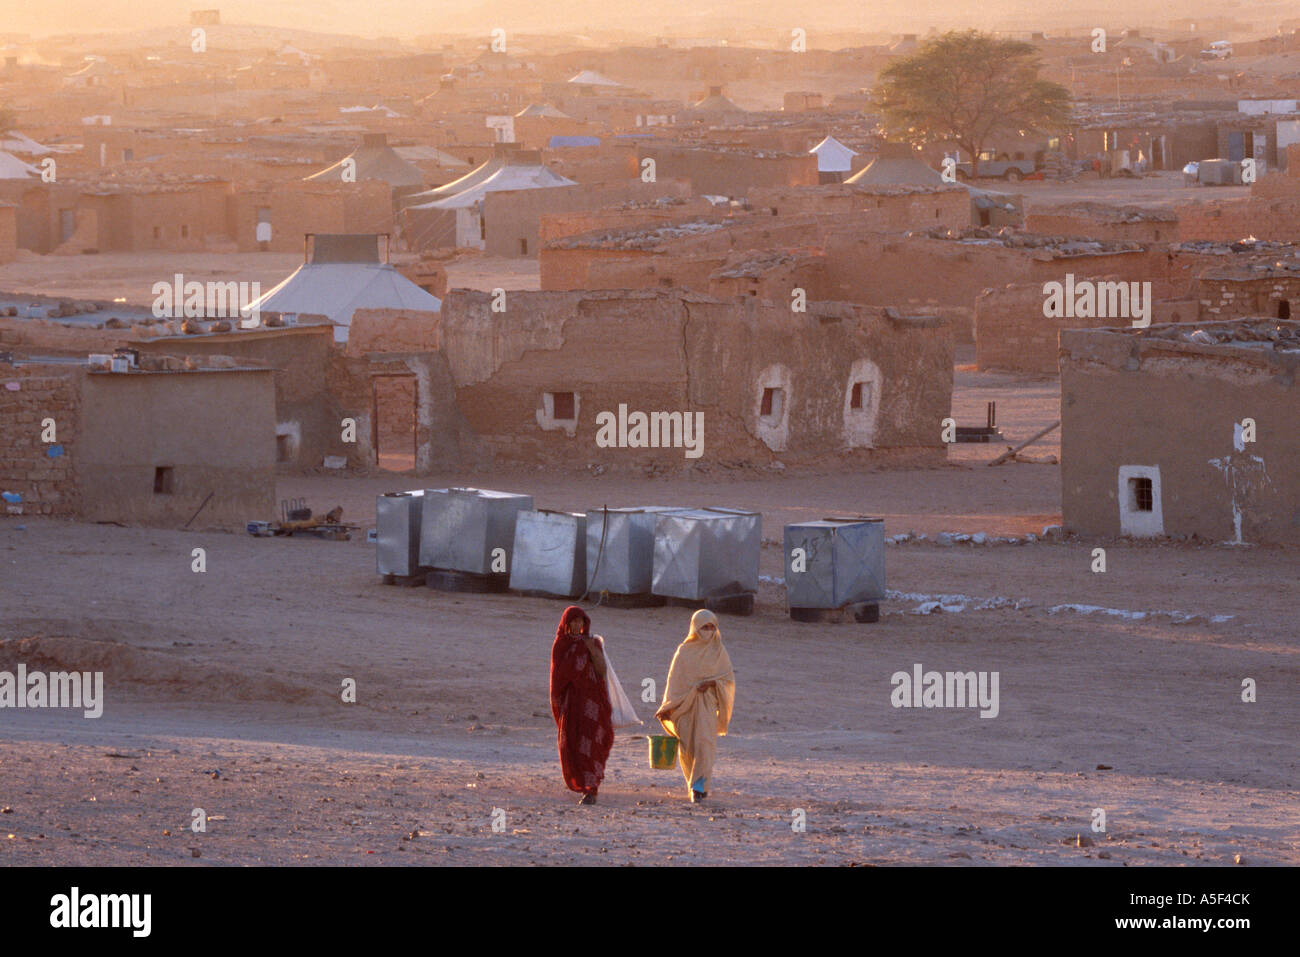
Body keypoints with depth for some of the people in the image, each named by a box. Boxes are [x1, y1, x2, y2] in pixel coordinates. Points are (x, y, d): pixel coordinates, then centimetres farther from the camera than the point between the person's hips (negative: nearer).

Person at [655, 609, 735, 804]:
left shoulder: (718, 652, 6)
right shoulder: (684, 651, 6)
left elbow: (729, 678, 8)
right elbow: (674, 679, 7)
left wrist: (711, 683, -11)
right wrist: (668, 707, 0)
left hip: (707, 704, -1)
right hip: (685, 703, 1)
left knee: (704, 742, -17)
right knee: (687, 748, 2)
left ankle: (698, 787, -18)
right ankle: (698, 785, 22)